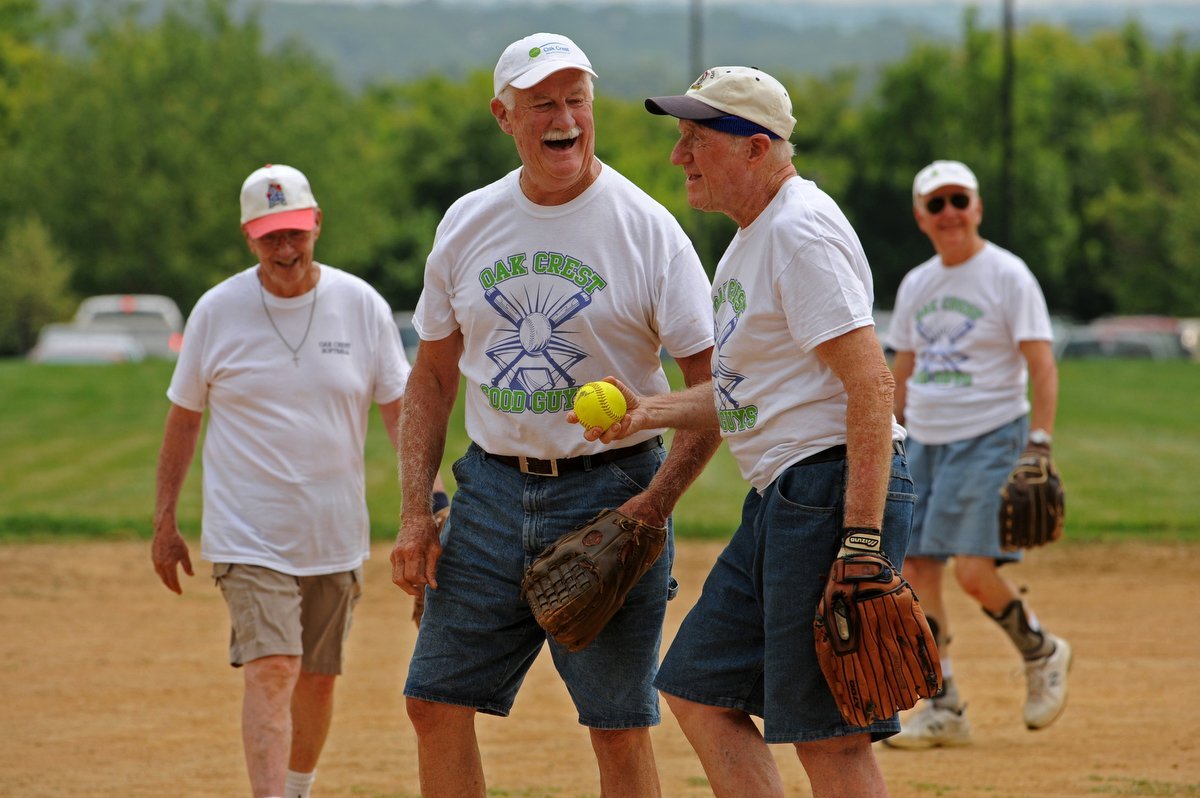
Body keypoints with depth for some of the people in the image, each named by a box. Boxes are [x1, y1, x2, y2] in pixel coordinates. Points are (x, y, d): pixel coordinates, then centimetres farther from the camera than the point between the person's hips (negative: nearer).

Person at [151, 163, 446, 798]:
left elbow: (399, 410, 1)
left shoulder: (361, 305, -1)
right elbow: (184, 418, 6)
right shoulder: (217, 311, -3)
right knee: (271, 671, -17)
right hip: (248, 532, -3)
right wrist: (164, 521, 6)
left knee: (318, 679, 13)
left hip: (336, 533, 3)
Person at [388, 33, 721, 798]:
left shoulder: (646, 229, -6)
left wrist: (654, 505, -17)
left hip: (610, 488, -4)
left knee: (619, 723, -3)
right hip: (493, 487, 4)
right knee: (436, 702, 3)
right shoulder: (466, 225, 7)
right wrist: (415, 511, 5)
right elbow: (432, 379, 15)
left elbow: (716, 386, -7)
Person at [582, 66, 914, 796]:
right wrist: (650, 411, 9)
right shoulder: (752, 239, 18)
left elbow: (870, 385, -22)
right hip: (782, 502, 11)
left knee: (829, 736, -9)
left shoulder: (801, 232, -14)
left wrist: (863, 541, -27)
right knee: (700, 691, 13)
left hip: (835, 490, -11)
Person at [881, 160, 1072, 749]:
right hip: (921, 444, 6)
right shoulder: (915, 285, 12)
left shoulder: (1007, 276, -6)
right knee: (915, 568, -1)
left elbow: (1042, 368, -10)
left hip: (988, 439, -6)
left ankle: (1042, 653, 12)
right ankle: (942, 709, 5)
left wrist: (1039, 446, -19)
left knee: (974, 571, -16)